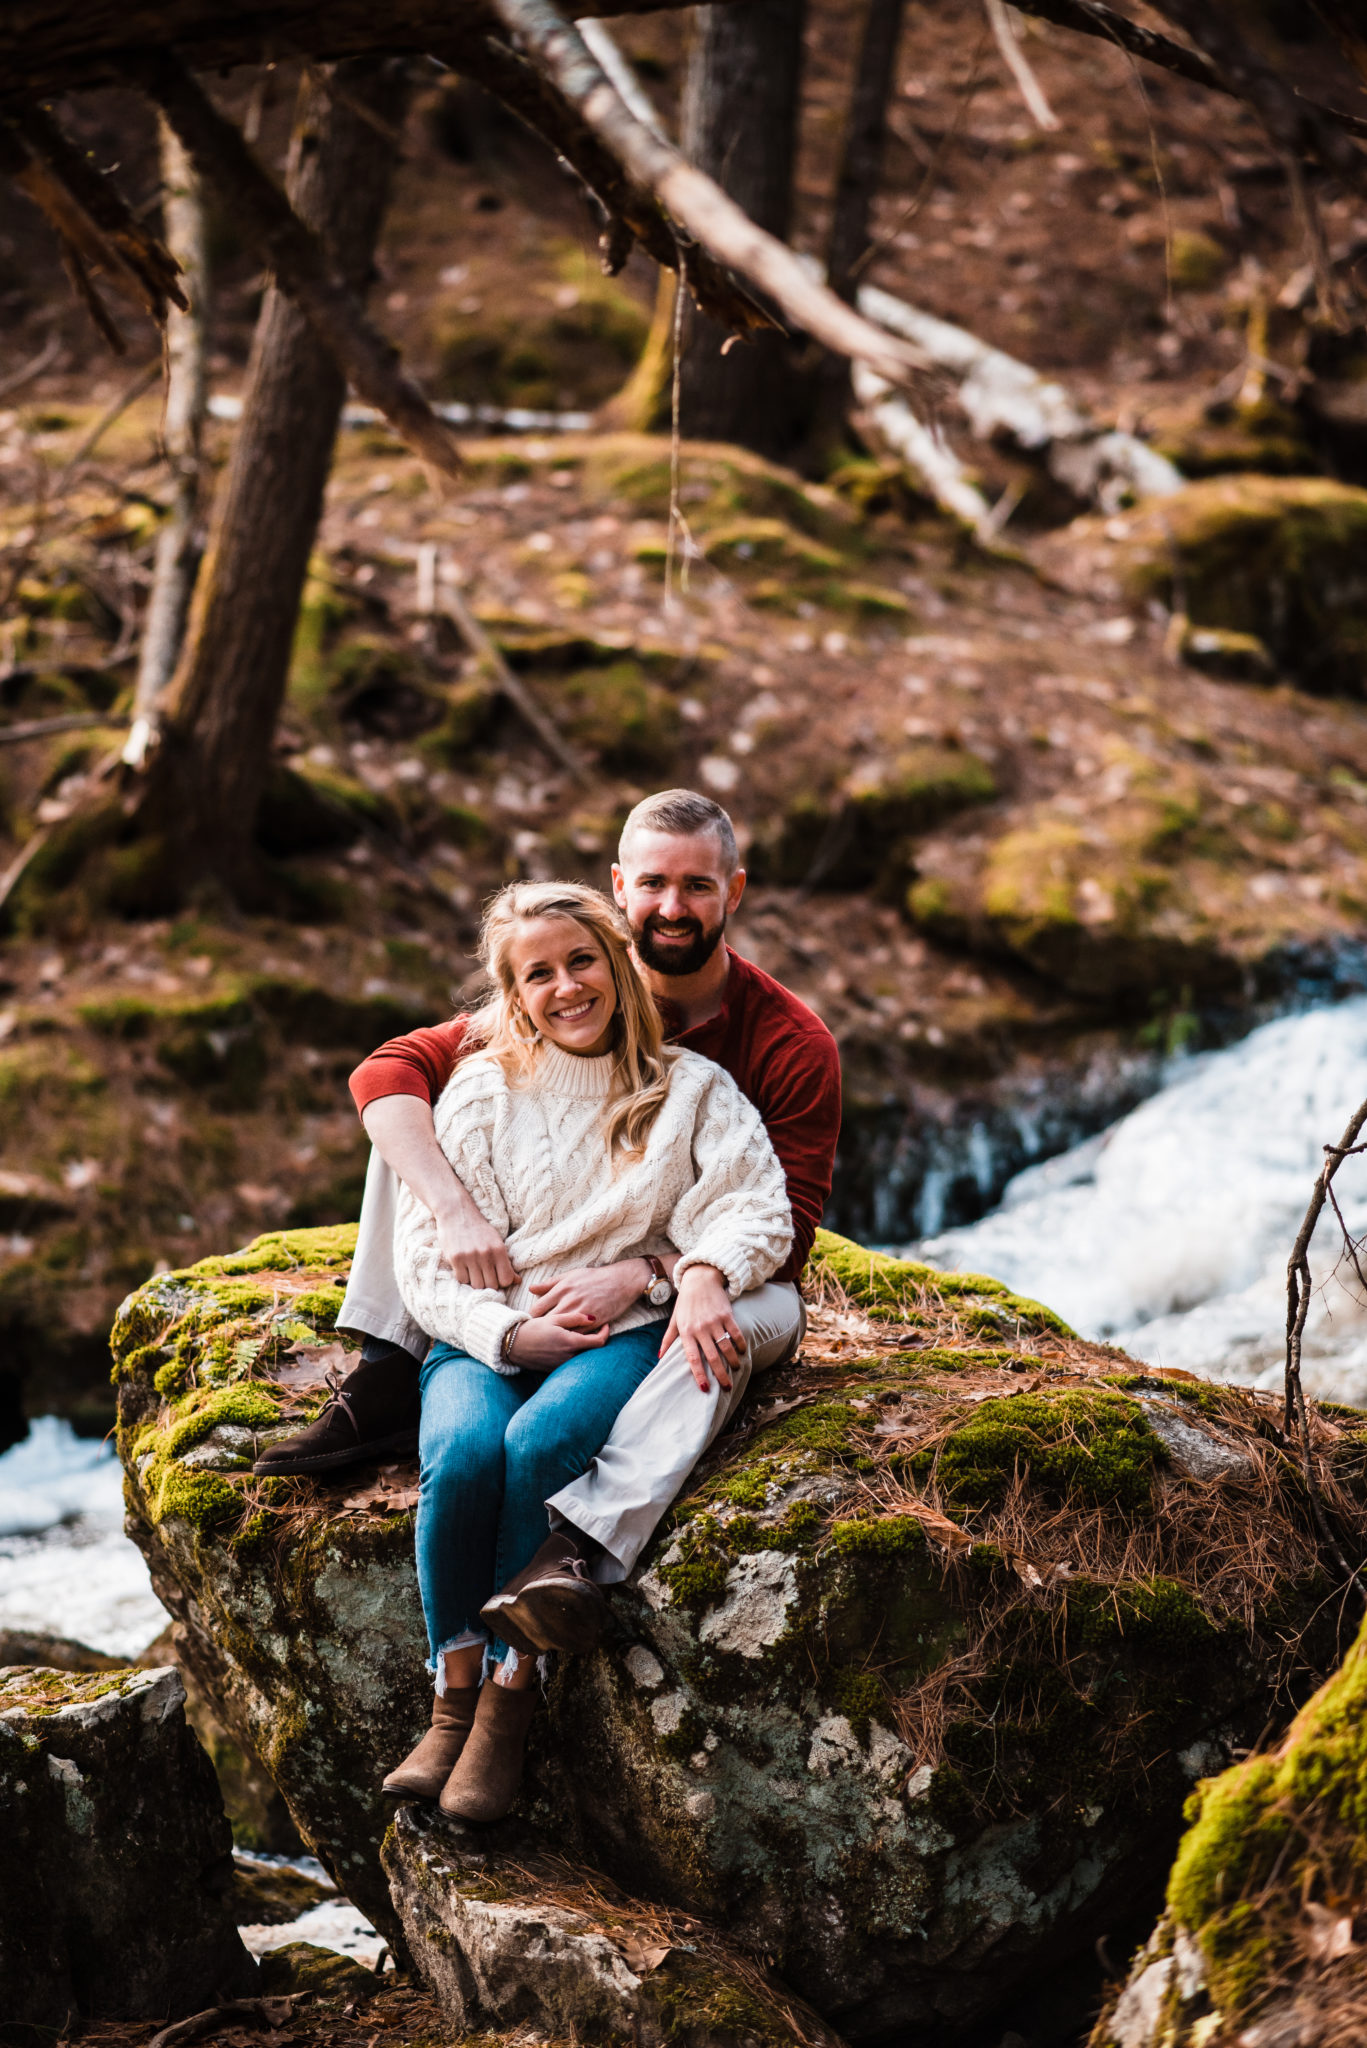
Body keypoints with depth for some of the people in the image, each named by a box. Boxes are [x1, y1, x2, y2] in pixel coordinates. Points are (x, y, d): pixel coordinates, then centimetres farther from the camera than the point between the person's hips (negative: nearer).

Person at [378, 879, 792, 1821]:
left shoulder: (689, 1088, 11)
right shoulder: (481, 1094, 10)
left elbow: (759, 1207, -1)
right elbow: (427, 1262, 4)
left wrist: (703, 1275, -24)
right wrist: (511, 1331, -14)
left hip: (626, 1329, -1)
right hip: (487, 1334, 1)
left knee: (541, 1443, -34)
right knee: (460, 1454, -33)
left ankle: (511, 1698, -25)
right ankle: (455, 1702, -22)